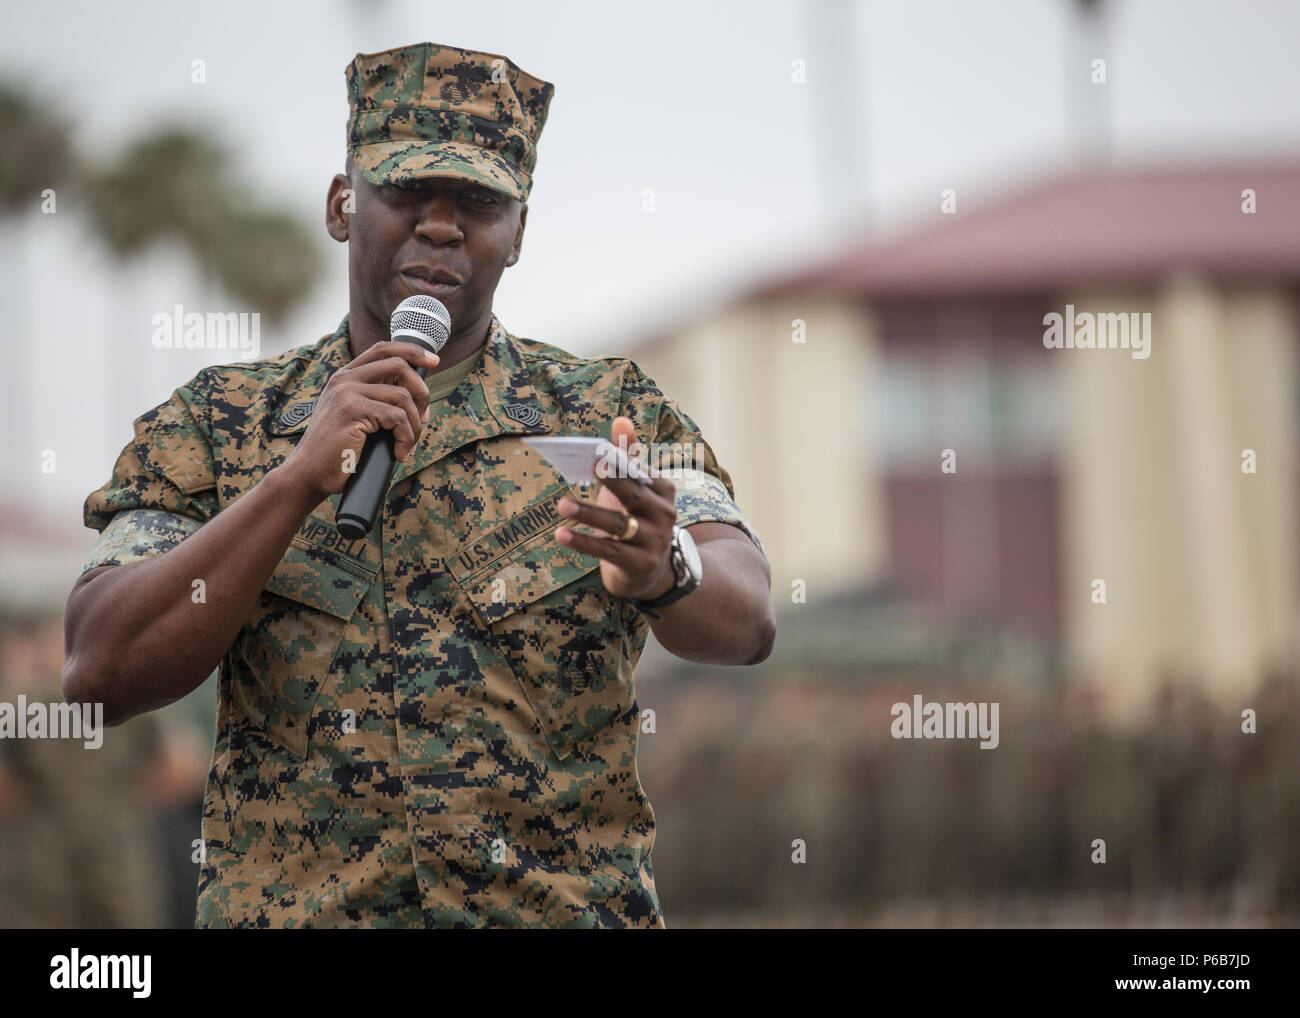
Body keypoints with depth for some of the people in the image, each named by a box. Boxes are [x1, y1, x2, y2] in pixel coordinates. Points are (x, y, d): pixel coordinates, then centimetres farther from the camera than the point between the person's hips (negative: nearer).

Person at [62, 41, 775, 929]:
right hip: (288, 906, 1)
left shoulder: (613, 413, 9)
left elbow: (745, 621, -6)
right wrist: (298, 481, -12)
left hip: (563, 906, -1)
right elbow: (102, 674, -3)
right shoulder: (216, 424, 10)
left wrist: (664, 570, -28)